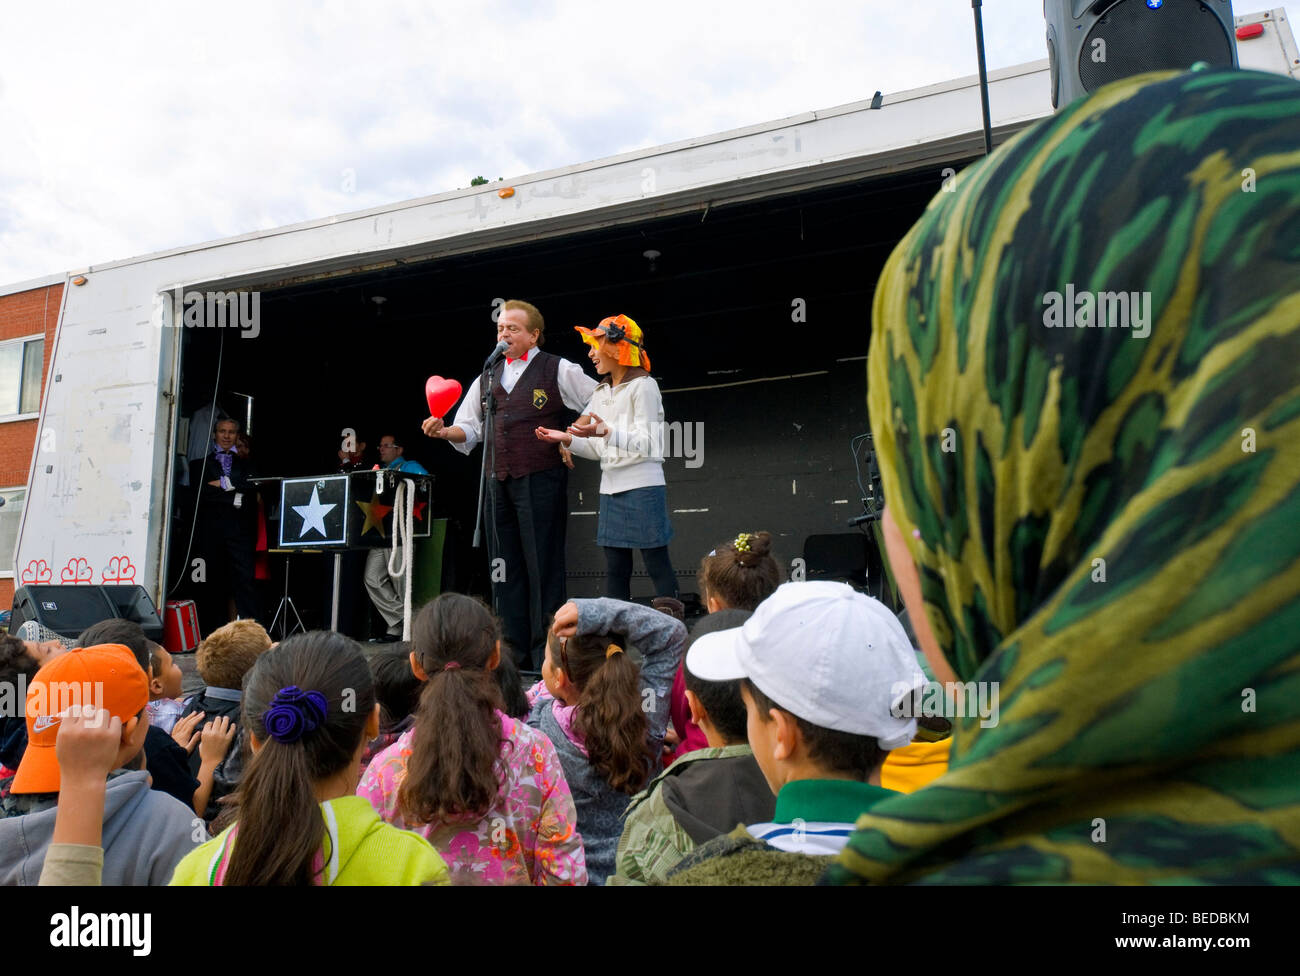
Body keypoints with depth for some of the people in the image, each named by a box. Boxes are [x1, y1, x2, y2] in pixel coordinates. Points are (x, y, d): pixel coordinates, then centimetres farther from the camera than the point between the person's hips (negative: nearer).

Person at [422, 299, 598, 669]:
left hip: (540, 481, -6)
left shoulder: (558, 371, 3)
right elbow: (469, 429, 18)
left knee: (542, 566, -5)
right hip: (498, 482, 6)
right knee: (505, 569, 7)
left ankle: (546, 658, 1)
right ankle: (513, 657, 15)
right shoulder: (488, 378, 19)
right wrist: (444, 431, -2)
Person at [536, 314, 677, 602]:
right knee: (615, 568, 8)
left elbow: (646, 443, -15)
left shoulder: (643, 386, -6)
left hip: (642, 487, -7)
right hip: (611, 488, 7)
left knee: (657, 564, -5)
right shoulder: (601, 393, 16)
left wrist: (607, 432, -30)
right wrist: (567, 440, 2)